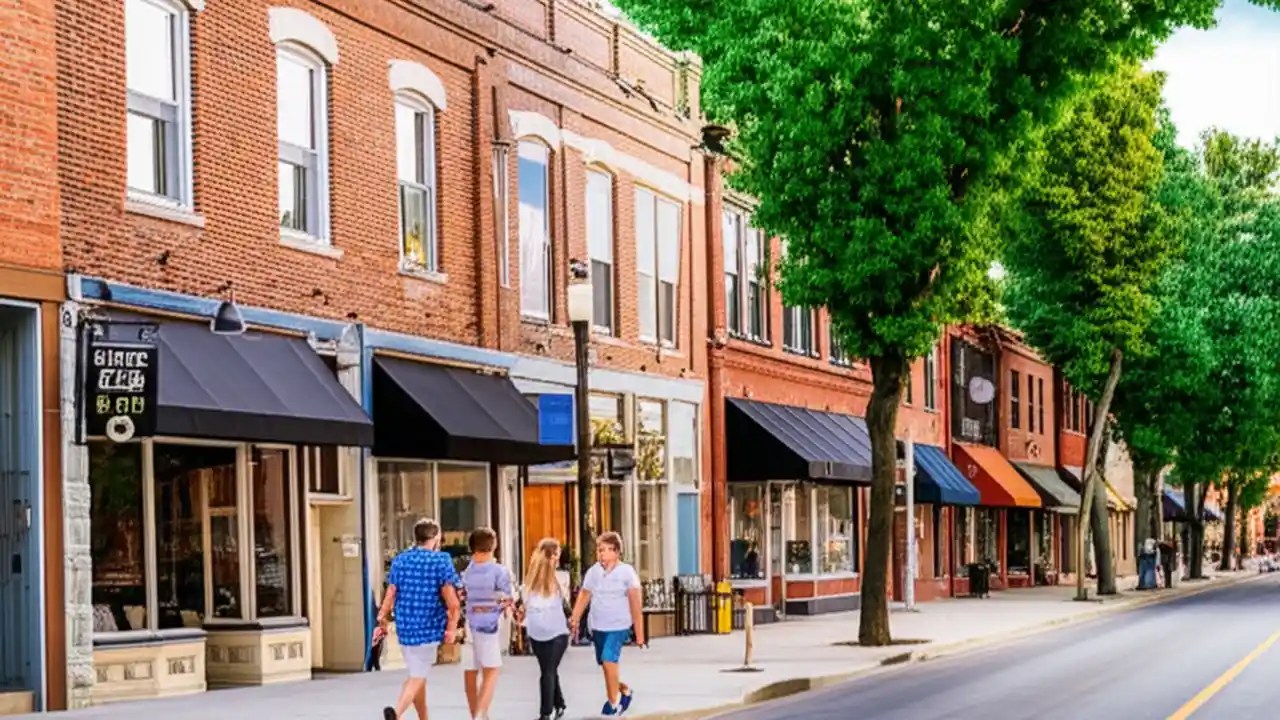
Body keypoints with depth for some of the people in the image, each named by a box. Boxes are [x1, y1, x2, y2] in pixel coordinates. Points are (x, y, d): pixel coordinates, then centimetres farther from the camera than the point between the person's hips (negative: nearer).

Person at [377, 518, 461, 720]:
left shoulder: (400, 560, 5)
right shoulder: (441, 560, -7)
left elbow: (390, 595, 3)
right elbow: (451, 601, -13)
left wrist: (382, 622, 11)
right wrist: (452, 627, -5)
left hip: (405, 627, 5)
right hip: (429, 627, -5)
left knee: (417, 674, 20)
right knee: (418, 676, -3)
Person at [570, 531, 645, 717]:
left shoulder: (627, 572, -9)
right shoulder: (593, 572, 1)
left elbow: (635, 604, -7)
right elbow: (584, 597, 6)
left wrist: (639, 633, -7)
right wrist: (574, 619, -7)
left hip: (618, 626, -5)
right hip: (598, 626, 5)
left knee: (609, 661, -20)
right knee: (605, 665, 12)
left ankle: (613, 702, -8)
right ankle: (624, 691, 37)